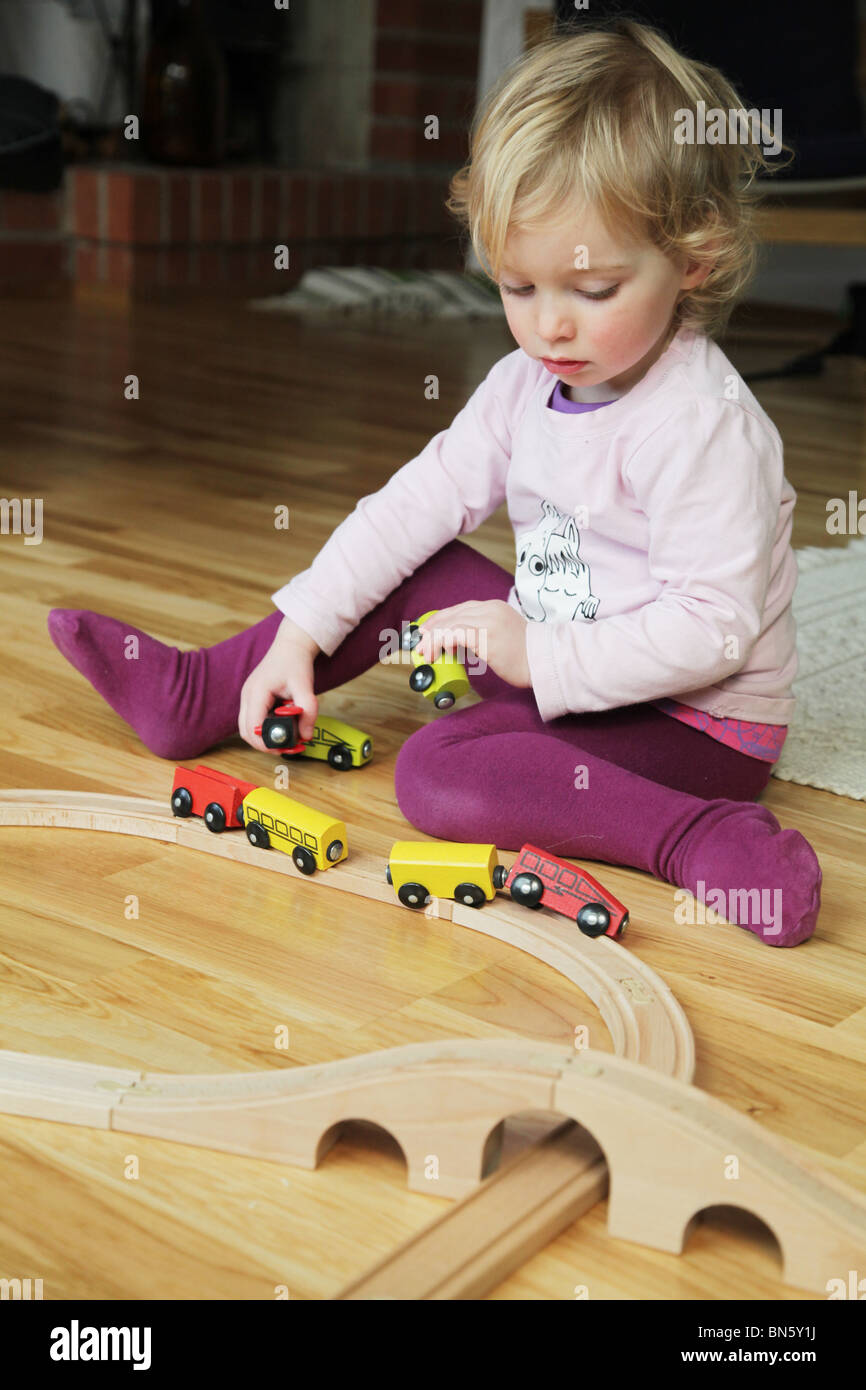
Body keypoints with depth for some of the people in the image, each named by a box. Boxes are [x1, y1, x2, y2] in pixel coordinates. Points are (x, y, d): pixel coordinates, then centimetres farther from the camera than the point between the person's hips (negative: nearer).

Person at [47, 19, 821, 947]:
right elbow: (418, 504, 2)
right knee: (411, 576, 5)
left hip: (698, 723, -8)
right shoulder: (525, 383, 0)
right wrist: (301, 634, -3)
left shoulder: (705, 424, -24)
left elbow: (712, 627, -26)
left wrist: (543, 659, -27)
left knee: (439, 773, -26)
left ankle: (706, 840, -27)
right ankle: (192, 698, 14)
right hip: (557, 665, 8)